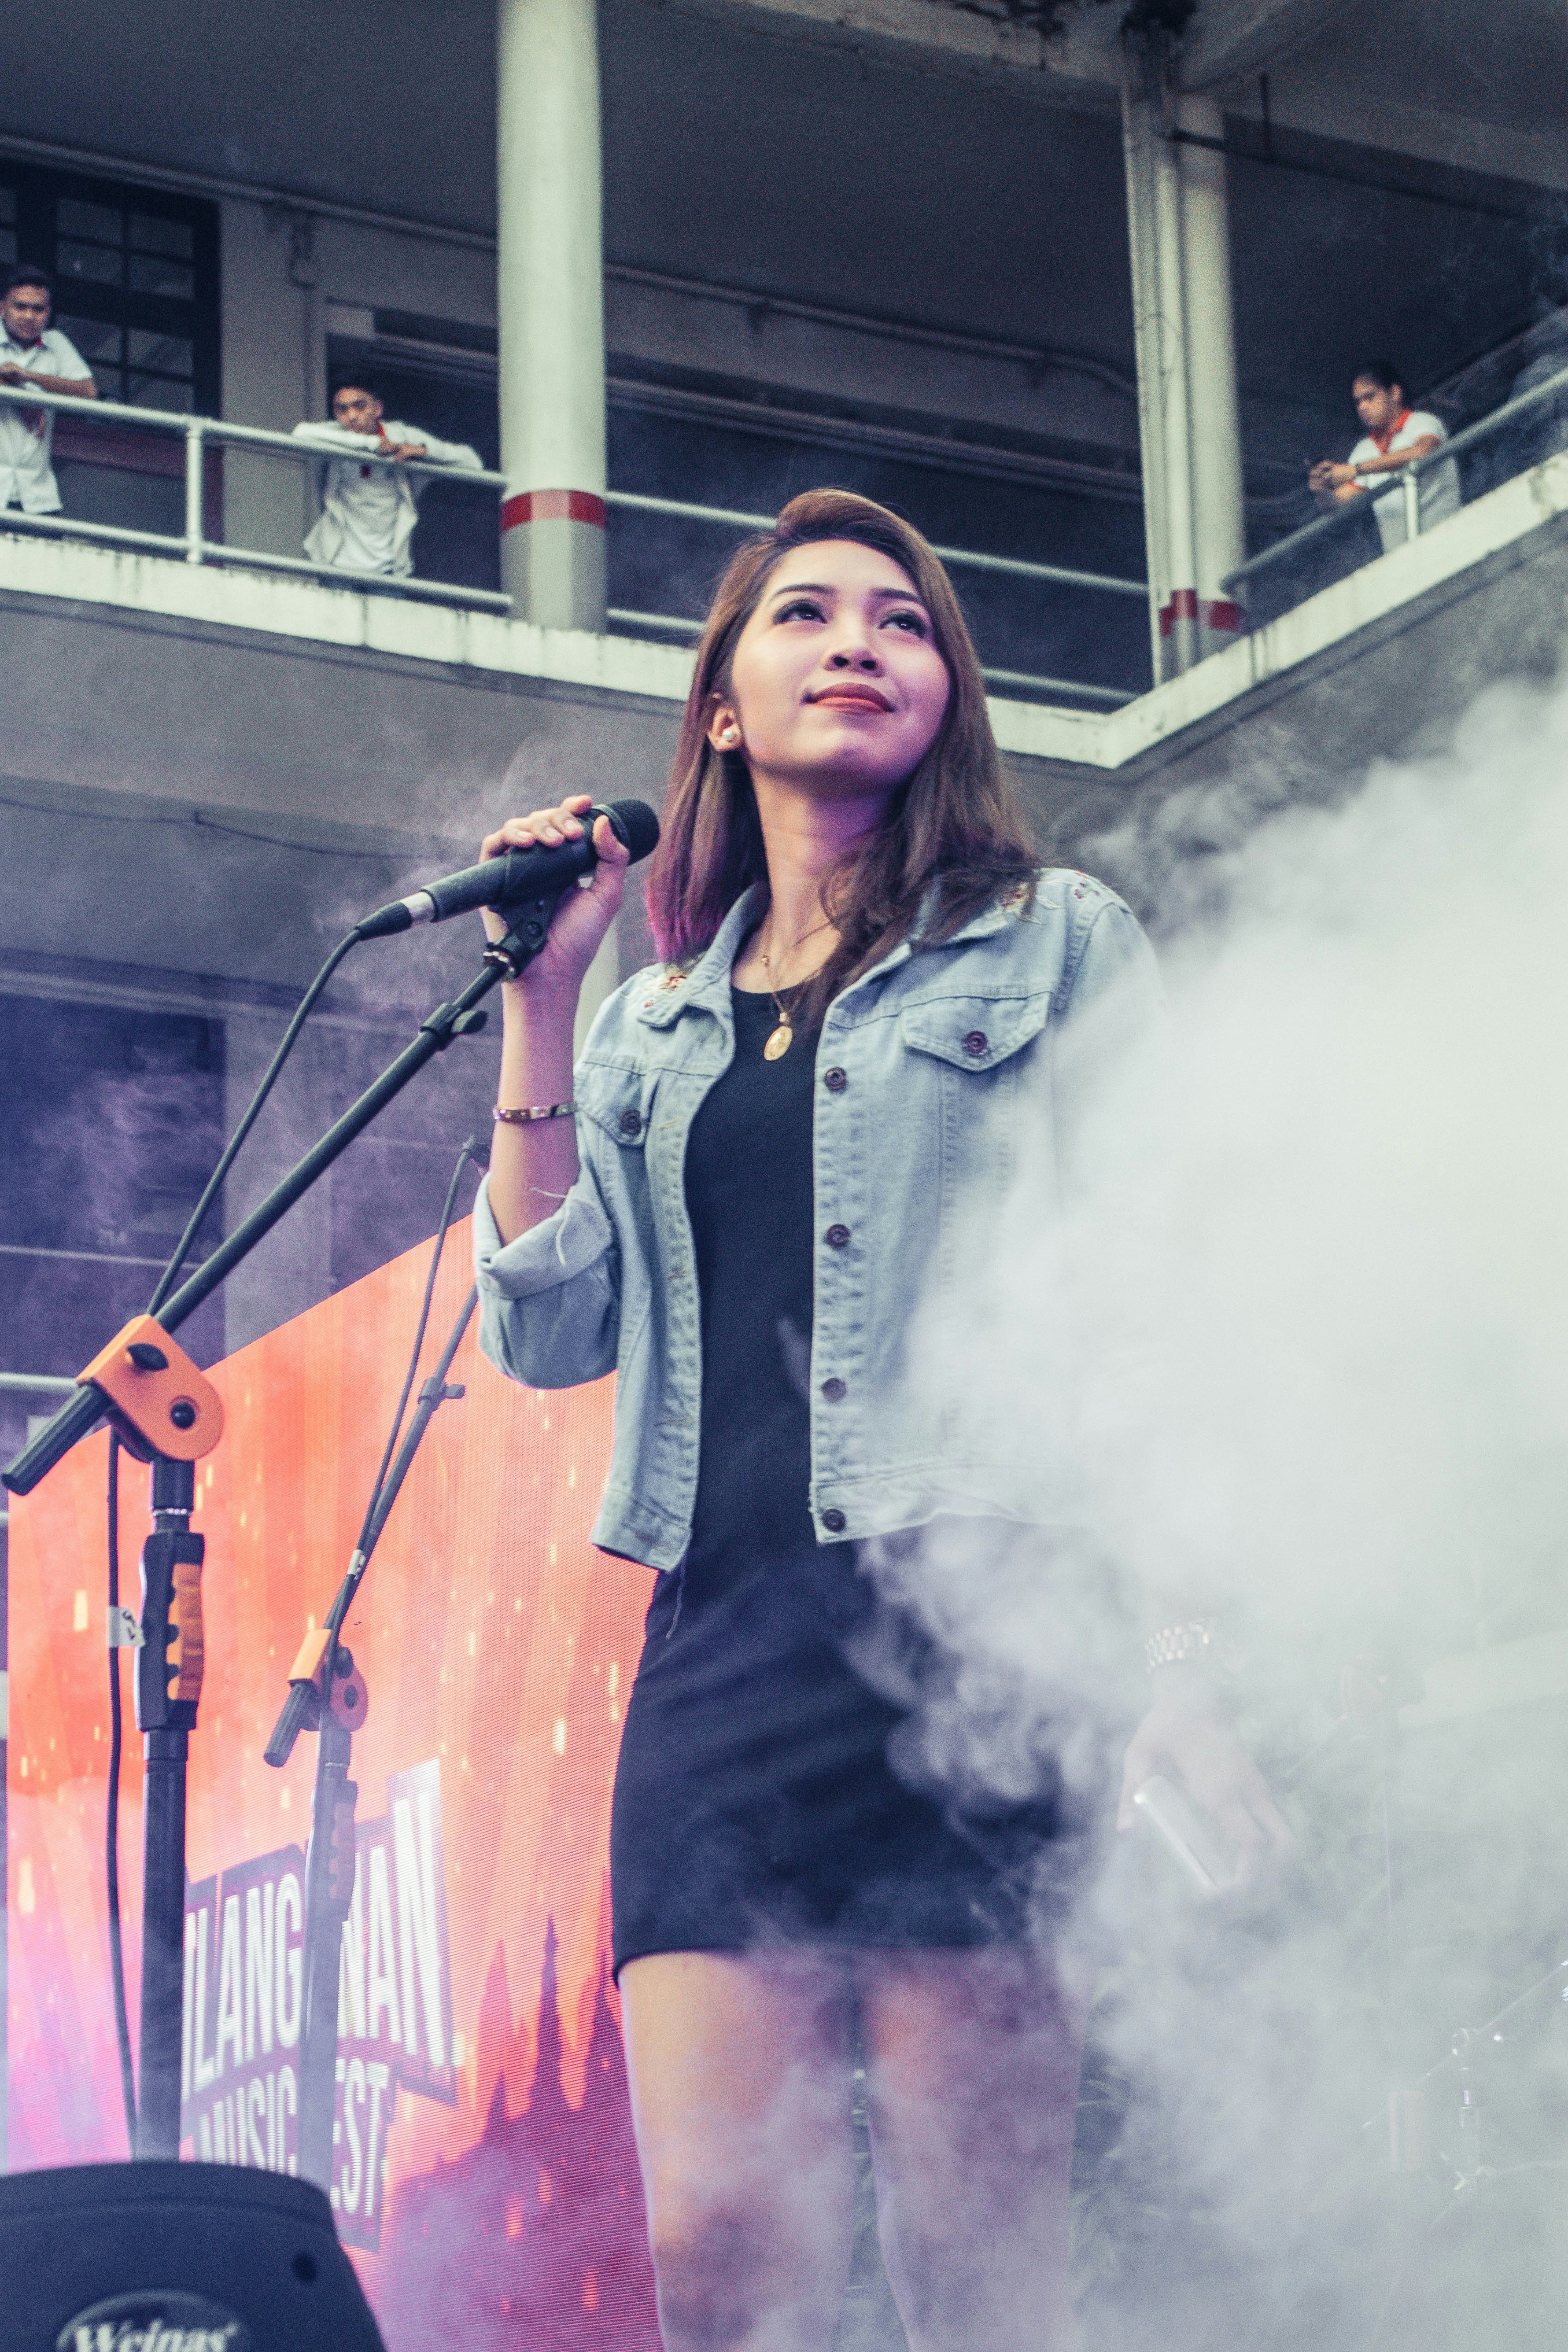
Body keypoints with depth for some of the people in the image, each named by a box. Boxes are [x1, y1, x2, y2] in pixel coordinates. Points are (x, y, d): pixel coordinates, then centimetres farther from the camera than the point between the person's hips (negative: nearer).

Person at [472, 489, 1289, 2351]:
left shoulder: (1057, 949, 12)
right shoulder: (651, 1029, 23)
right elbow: (551, 1333, 13)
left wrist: (1178, 1660, -10)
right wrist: (538, 1002, 9)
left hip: (976, 1628, -3)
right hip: (726, 1643, 3)